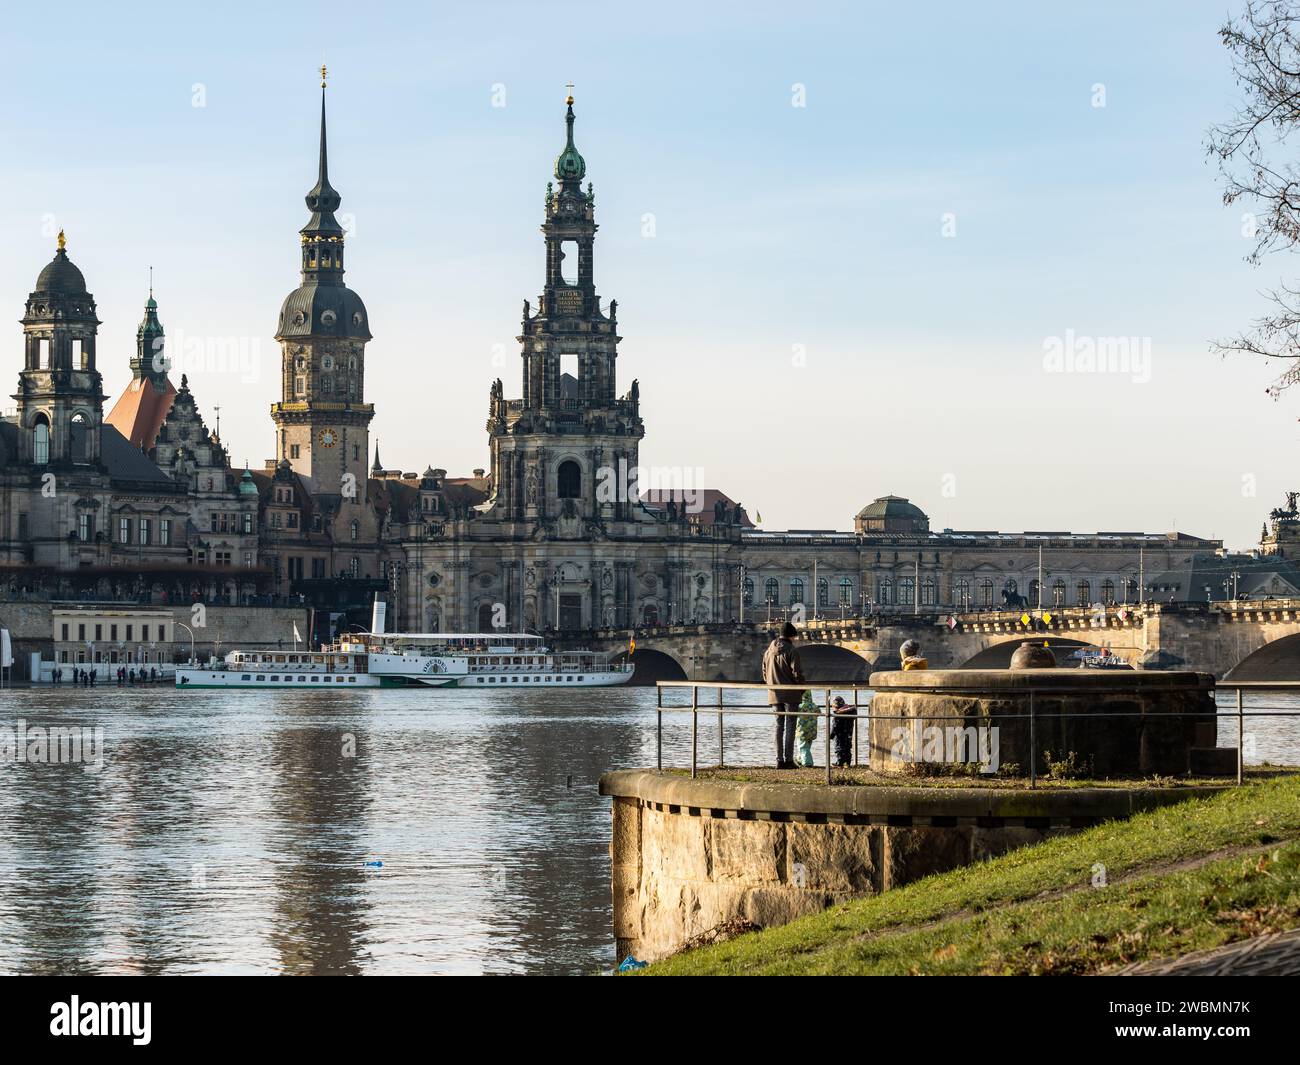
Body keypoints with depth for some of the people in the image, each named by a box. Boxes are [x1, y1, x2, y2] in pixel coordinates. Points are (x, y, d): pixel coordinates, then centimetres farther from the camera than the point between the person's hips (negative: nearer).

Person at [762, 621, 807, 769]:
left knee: (779, 725, 10)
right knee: (790, 725, -2)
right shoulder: (790, 650, -12)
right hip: (790, 693, -6)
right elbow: (797, 672, -13)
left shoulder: (769, 651, 9)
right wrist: (802, 688, 0)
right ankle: (788, 759, -5)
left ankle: (779, 760, 7)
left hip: (774, 694, 6)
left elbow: (765, 672, 15)